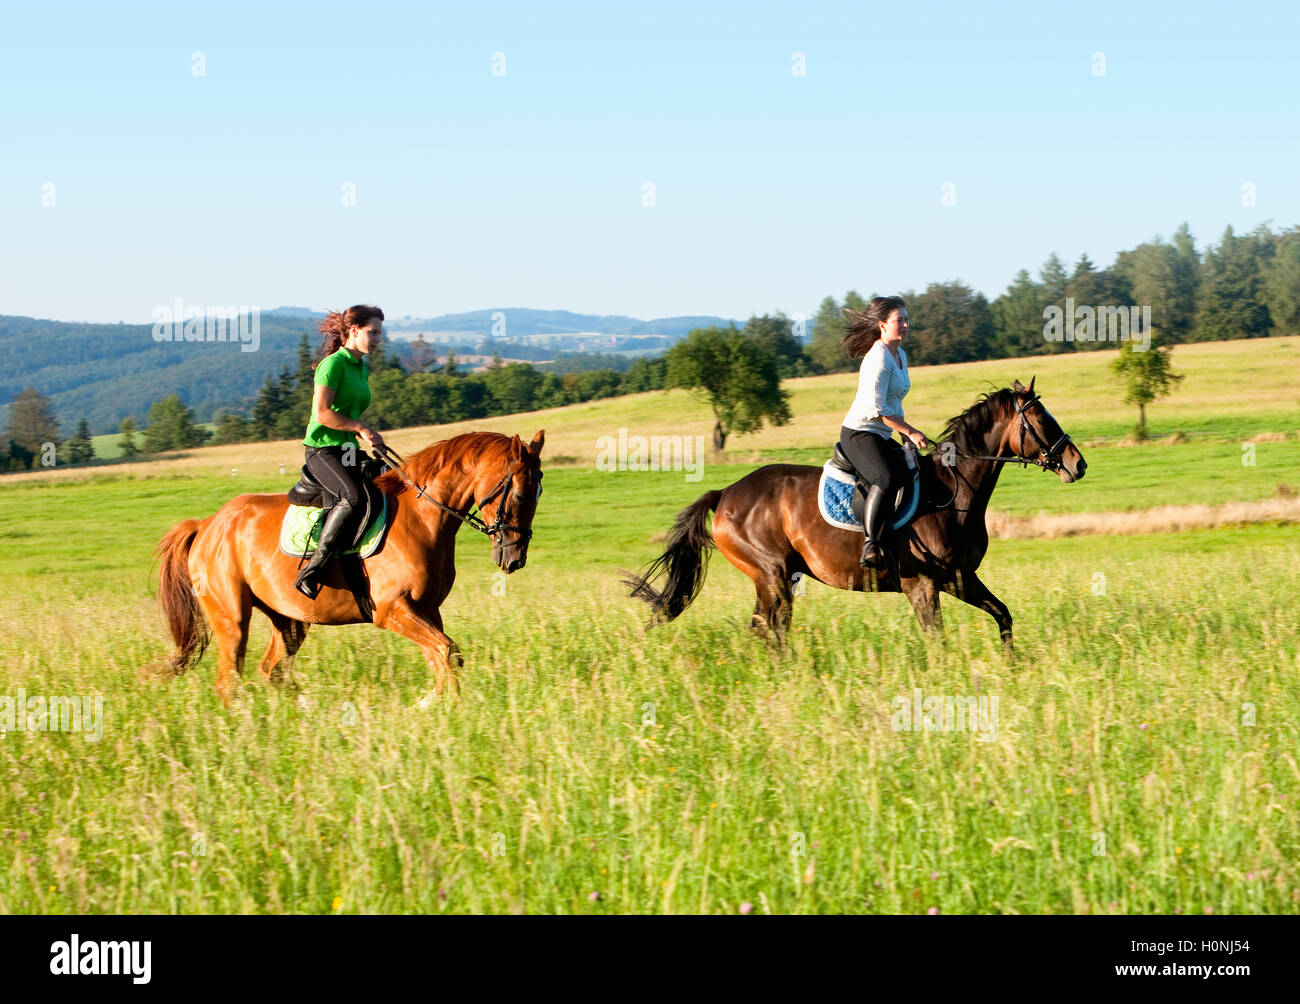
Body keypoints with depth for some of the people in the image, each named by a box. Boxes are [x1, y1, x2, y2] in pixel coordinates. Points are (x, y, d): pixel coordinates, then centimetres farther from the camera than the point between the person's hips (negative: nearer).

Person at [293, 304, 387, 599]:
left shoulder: (361, 369, 18)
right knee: (354, 496, -33)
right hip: (323, 449, -10)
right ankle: (311, 571, -30)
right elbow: (322, 413, -17)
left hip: (349, 452, 10)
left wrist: (367, 435, 8)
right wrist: (360, 428, -14)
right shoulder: (334, 364, -10)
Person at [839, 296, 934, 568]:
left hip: (883, 437, 10)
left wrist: (906, 434, 18)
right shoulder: (878, 359, -16)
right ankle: (870, 545, -35)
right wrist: (911, 432, -20)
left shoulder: (900, 355, 15)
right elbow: (875, 409, -23)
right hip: (859, 433, -10)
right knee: (888, 478, -33)